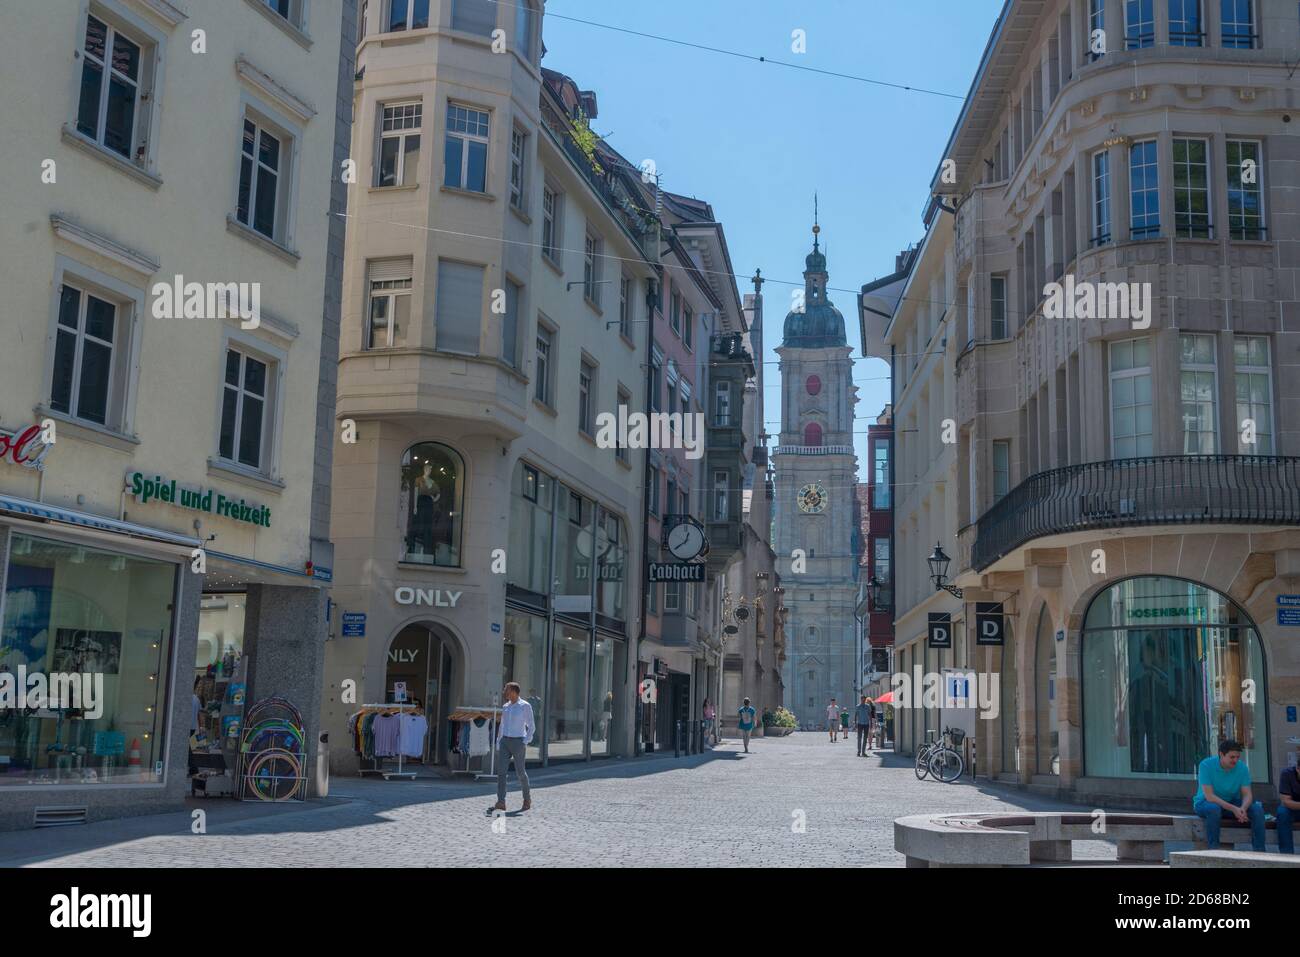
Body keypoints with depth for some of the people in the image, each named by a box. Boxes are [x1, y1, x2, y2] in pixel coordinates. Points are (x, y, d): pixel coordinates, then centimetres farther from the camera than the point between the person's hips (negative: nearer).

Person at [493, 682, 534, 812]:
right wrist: (498, 745, 12)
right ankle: (501, 803, -14)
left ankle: (527, 798, 26)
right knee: (501, 771, -9)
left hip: (518, 742, -5)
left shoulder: (525, 706, -6)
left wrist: (525, 743, -13)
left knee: (520, 772, 2)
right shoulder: (505, 707, 12)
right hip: (505, 742, 5)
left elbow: (531, 727, -6)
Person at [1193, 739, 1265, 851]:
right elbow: (1209, 796, -25)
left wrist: (1243, 808, -35)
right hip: (1205, 803, -4)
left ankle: (1259, 851, -14)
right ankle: (1212, 851, -31)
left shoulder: (1242, 767, -7)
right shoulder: (1206, 765, -20)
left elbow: (1247, 794, -11)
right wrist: (1233, 809, -35)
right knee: (1214, 808, -38)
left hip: (1232, 803, 4)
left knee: (1257, 808, -20)